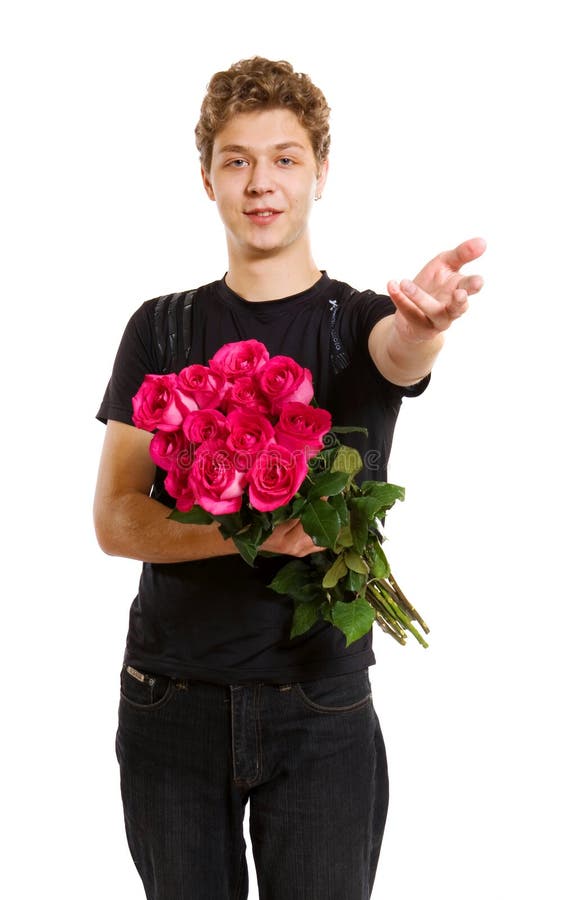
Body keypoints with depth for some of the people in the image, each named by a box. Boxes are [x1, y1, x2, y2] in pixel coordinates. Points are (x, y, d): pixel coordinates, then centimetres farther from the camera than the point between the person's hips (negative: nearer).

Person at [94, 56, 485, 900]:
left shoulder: (361, 321, 2)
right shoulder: (164, 329, 4)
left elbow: (401, 353, -24)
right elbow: (116, 519, -4)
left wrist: (425, 323, -49)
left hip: (323, 708, -1)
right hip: (173, 696, 1)